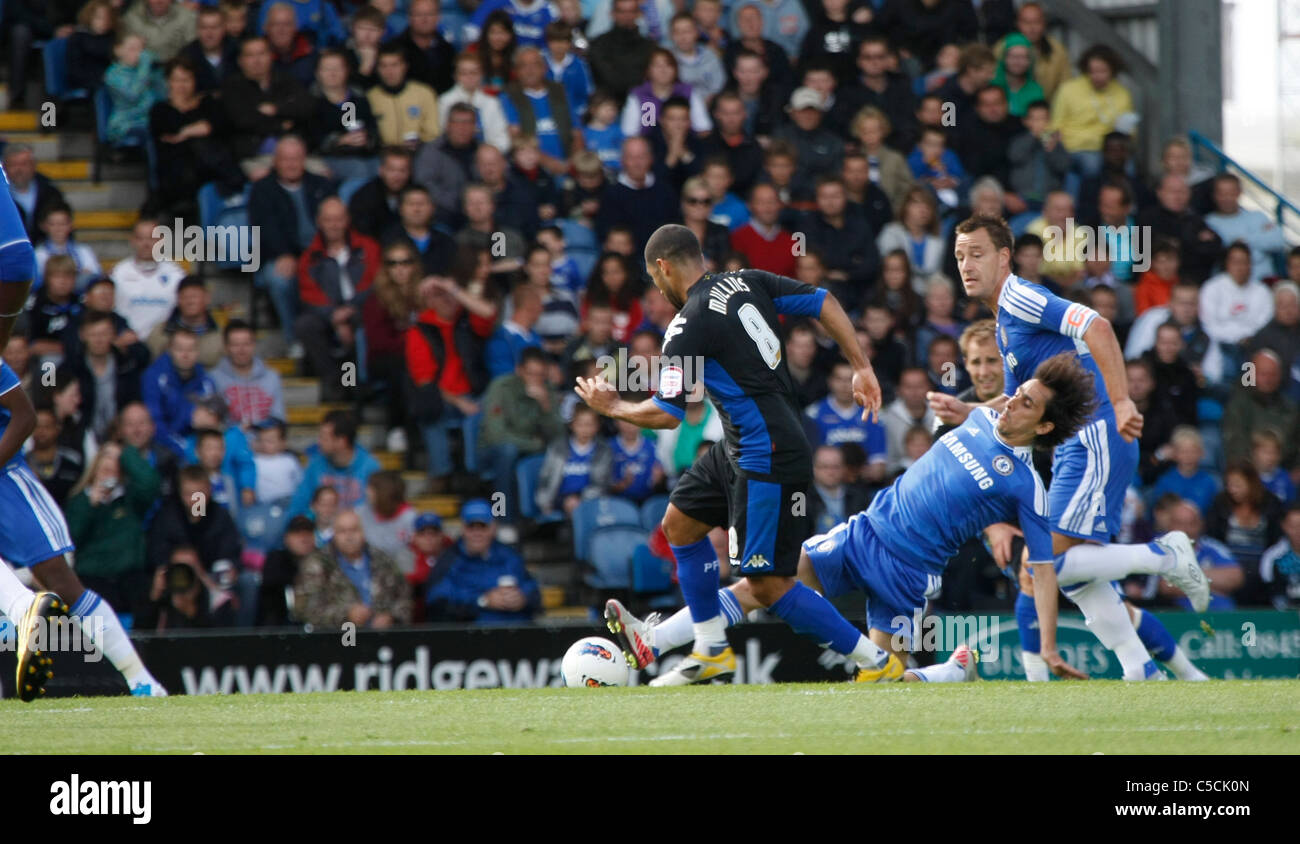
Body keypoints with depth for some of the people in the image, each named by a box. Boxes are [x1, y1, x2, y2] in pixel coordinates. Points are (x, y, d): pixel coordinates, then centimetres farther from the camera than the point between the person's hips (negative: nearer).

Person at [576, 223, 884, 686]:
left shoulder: (688, 328, -16)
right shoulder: (746, 282, 6)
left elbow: (666, 415, -14)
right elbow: (824, 303, 5)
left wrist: (612, 407, 5)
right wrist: (861, 367, 8)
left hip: (767, 455, -10)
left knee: (768, 585, -6)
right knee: (680, 522, 19)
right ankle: (711, 650, 27)